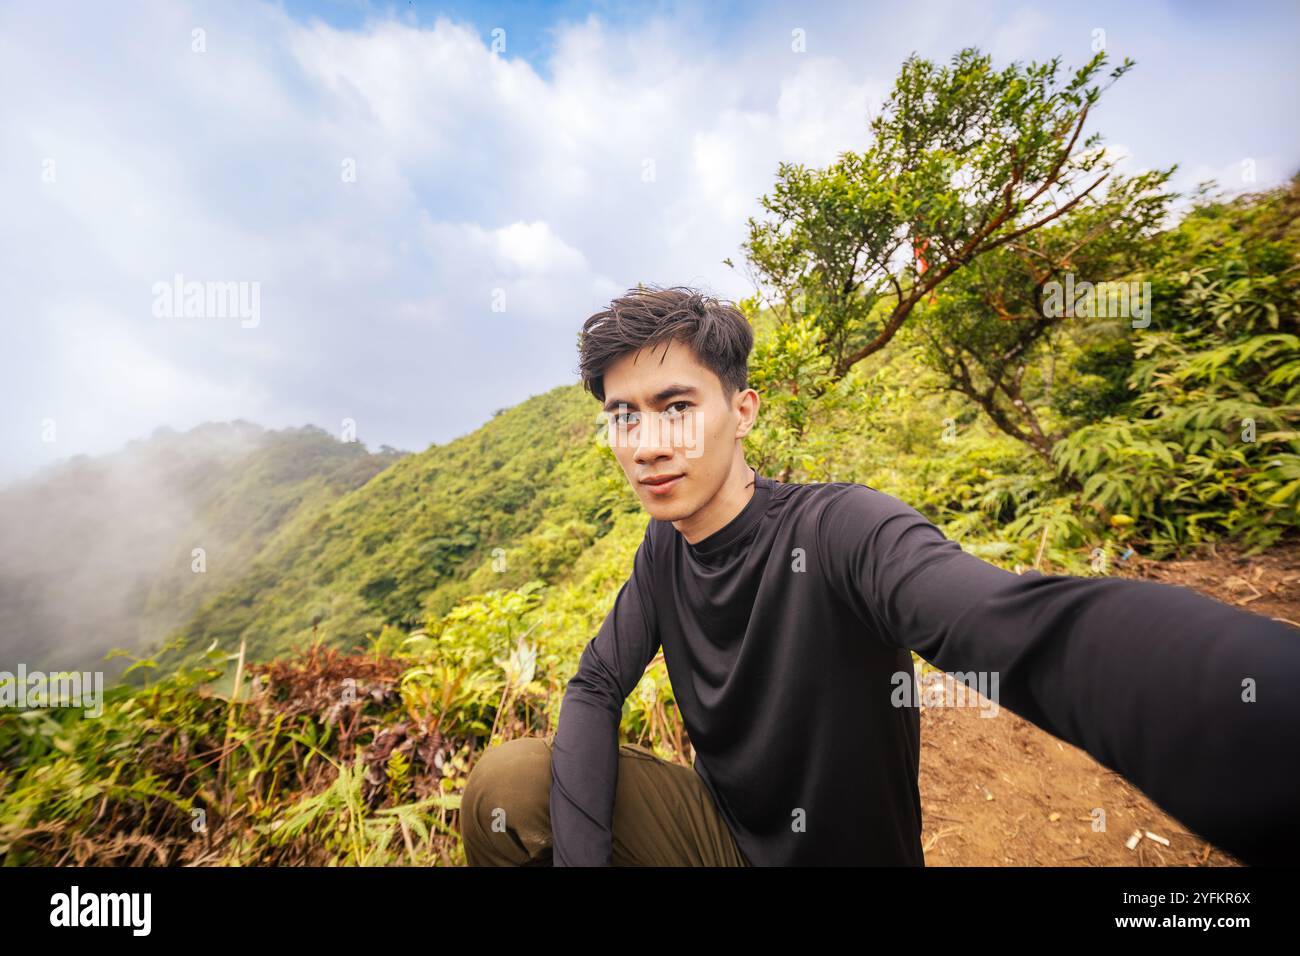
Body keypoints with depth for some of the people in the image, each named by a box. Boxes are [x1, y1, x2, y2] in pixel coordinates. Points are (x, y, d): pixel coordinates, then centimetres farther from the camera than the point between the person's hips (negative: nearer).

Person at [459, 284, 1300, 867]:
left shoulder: (841, 530, -28)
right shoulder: (665, 547, -10)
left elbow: (1024, 629, -47)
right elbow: (597, 687, -7)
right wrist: (578, 853, -21)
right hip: (722, 834, 4)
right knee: (510, 784, -10)